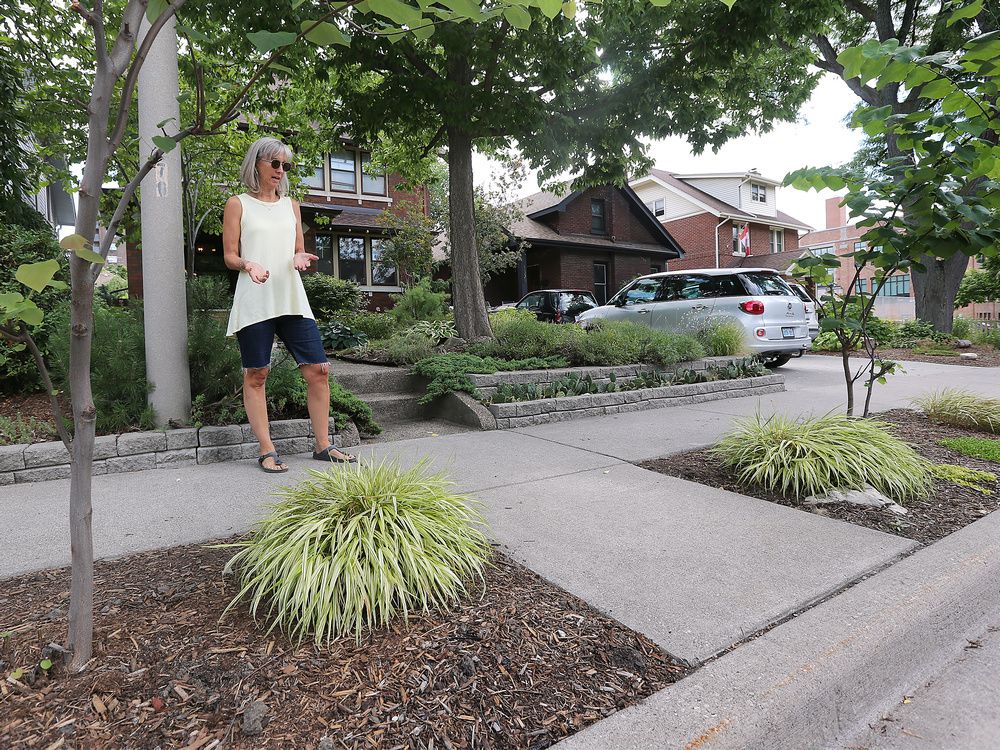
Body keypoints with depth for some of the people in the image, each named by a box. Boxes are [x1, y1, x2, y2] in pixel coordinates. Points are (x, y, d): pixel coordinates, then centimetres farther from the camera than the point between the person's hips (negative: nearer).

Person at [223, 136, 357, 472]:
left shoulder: (291, 205, 17)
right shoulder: (238, 204, 7)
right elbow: (230, 256, 4)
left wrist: (300, 258, -6)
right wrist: (248, 264, -18)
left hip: (292, 297, 4)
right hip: (255, 301, -3)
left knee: (318, 370, -3)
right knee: (256, 375, -2)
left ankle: (323, 446, 7)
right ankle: (267, 451, 6)